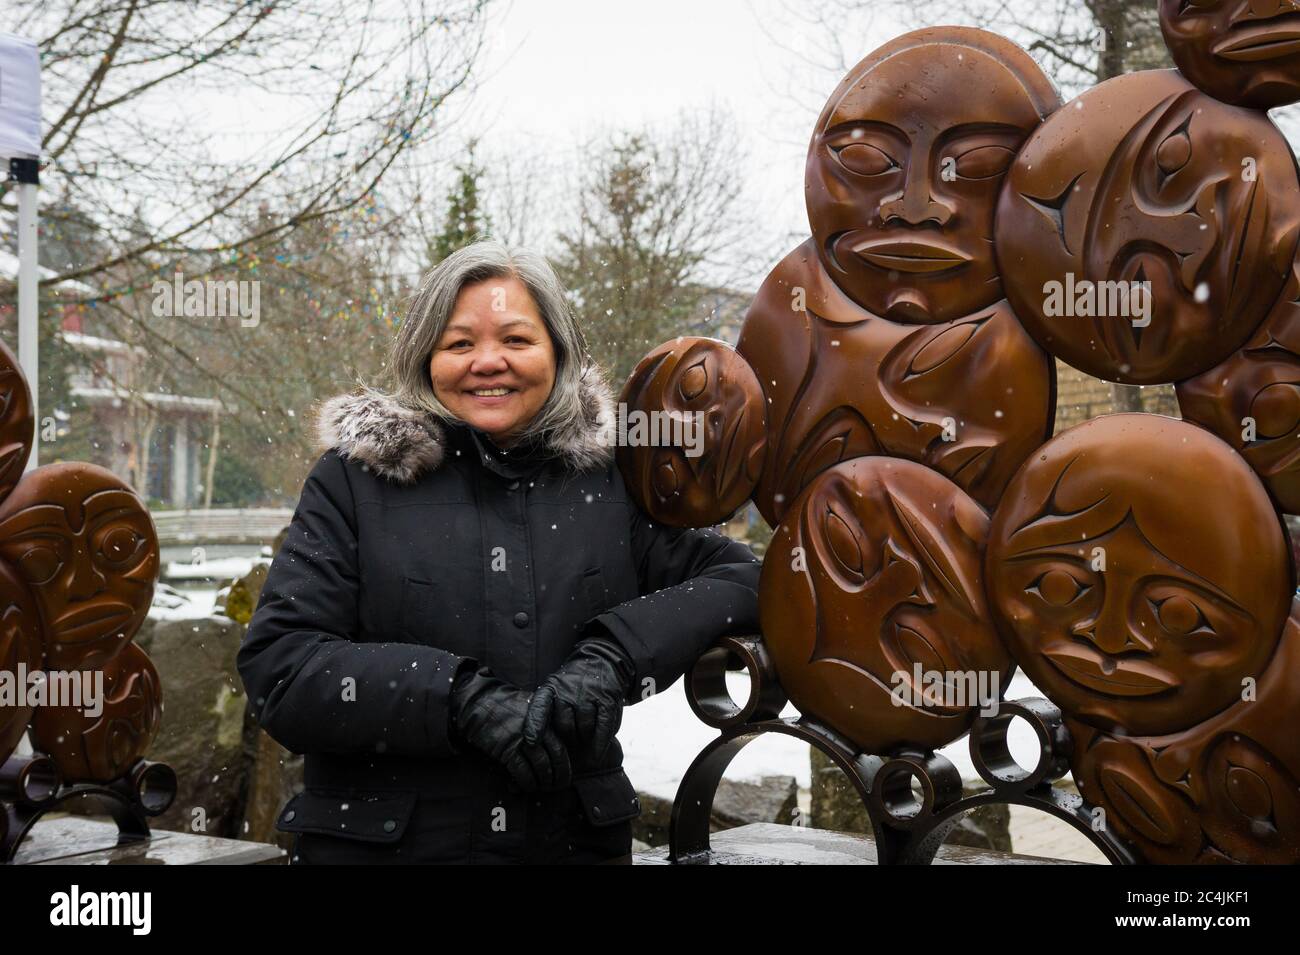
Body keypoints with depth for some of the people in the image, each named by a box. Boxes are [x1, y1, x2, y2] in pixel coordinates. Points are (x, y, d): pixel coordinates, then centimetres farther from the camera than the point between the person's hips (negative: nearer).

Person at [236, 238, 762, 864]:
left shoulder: (607, 482, 1)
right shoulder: (355, 478, -5)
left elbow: (739, 578, -1)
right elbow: (276, 667, -10)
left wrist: (614, 658, -18)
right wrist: (465, 700, -22)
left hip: (576, 840, 2)